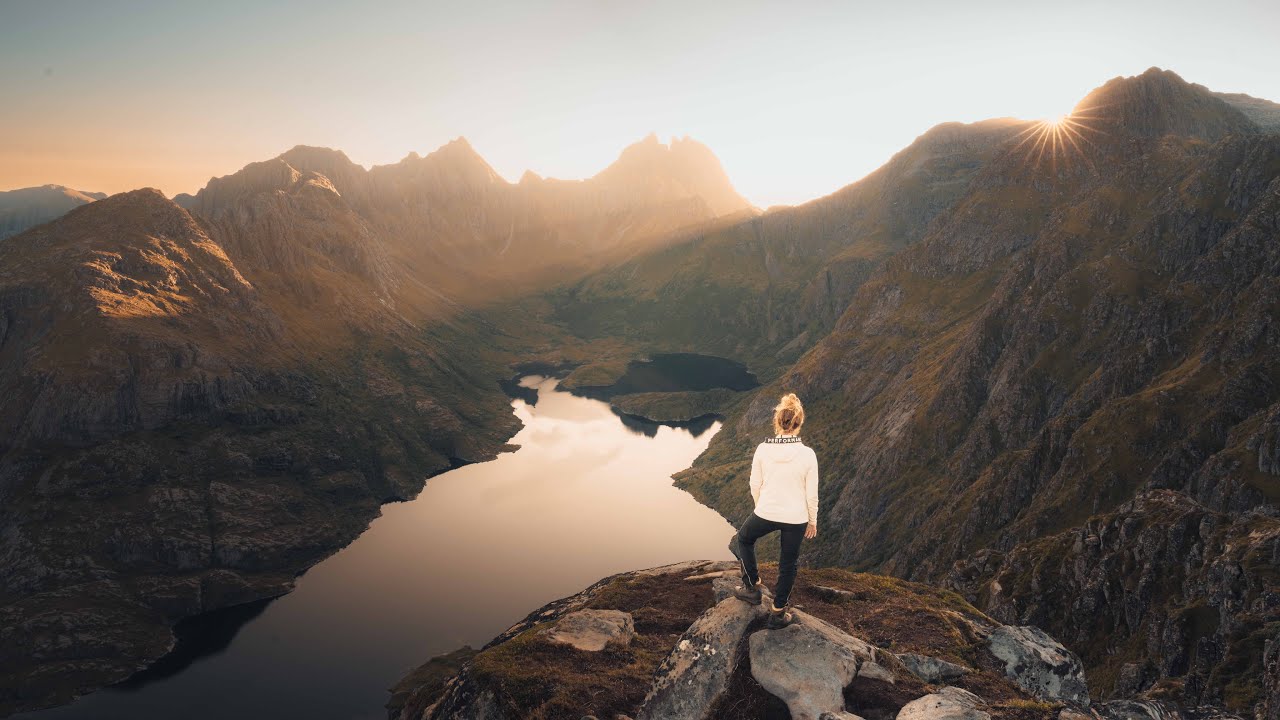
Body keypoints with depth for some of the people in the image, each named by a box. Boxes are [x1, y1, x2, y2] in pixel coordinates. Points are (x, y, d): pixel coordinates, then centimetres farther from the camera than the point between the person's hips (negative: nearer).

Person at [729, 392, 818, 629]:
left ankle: (753, 586, 35)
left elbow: (755, 486, -1)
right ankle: (778, 613, 32)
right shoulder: (807, 454, -14)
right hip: (796, 518, 0)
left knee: (744, 538, 31)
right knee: (788, 565, 20)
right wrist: (812, 521, 8)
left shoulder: (763, 449, -12)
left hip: (766, 514, 0)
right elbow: (811, 494, -7)